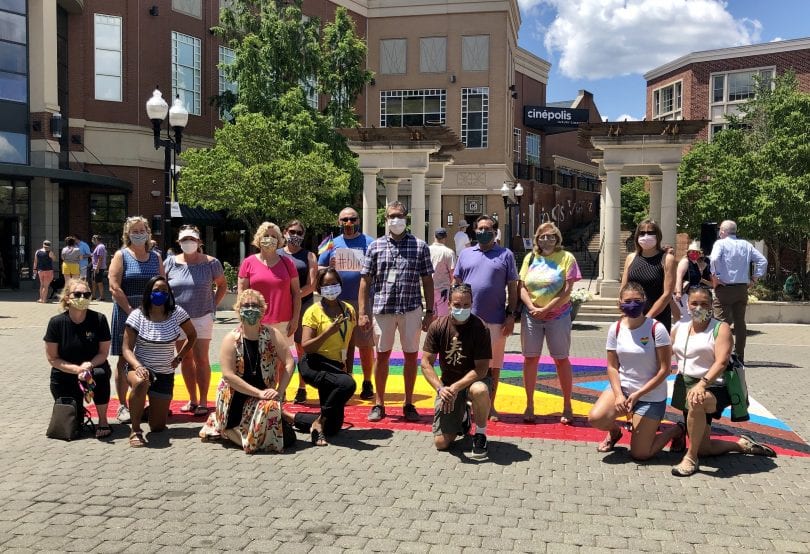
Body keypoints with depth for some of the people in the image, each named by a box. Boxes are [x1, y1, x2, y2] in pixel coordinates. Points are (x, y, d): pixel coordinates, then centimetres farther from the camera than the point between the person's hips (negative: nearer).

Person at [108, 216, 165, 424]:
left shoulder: (155, 257, 11)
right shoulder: (121, 255, 0)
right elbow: (114, 288, -9)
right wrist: (131, 311, -15)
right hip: (127, 313, -3)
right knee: (124, 360, 2)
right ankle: (123, 406, 8)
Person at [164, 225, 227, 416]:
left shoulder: (210, 263, -4)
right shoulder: (170, 262, 1)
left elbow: (222, 285, 9)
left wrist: (213, 305, 2)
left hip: (202, 317, -2)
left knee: (201, 359, -4)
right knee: (186, 359, 10)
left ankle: (203, 402, 4)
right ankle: (192, 399, 21)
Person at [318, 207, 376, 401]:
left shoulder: (369, 243, 1)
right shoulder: (332, 244, 11)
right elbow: (318, 268, 14)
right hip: (338, 302, 3)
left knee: (365, 345, 1)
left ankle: (367, 383, 14)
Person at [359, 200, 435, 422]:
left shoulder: (420, 246, 4)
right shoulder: (375, 246, 5)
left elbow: (427, 281, 6)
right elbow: (365, 281, 4)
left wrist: (429, 312, 1)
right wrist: (362, 312, -2)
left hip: (411, 309, 0)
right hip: (383, 309, 0)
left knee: (411, 355, 7)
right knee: (382, 355, 8)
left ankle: (409, 404, 22)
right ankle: (379, 404, 20)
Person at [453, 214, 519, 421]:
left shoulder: (506, 255, 6)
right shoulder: (465, 254, 11)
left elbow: (512, 287, 5)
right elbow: (457, 284, 13)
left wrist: (511, 315, -3)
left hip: (496, 320, -1)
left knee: (493, 365, 7)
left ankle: (490, 406, 19)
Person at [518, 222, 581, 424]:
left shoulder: (566, 258, -2)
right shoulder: (530, 258, 8)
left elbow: (567, 290, -8)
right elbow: (522, 286, 5)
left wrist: (546, 309, -14)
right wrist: (531, 307, -11)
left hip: (558, 315, -3)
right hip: (531, 315, 3)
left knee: (561, 359, 4)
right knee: (530, 358, 5)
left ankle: (567, 407, 15)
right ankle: (529, 406, 15)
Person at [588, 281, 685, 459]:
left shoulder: (656, 329, -15)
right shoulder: (616, 329, -3)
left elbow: (664, 369, -13)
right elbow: (612, 366, 0)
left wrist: (638, 395, -16)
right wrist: (618, 395, -16)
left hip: (651, 395, -3)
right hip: (622, 387, 4)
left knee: (640, 455, -3)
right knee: (595, 418, -24)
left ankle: (676, 430, 26)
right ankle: (614, 431, 14)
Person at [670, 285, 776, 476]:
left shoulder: (720, 328, -5)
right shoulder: (679, 329, 10)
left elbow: (721, 362, -19)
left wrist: (702, 384, -33)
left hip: (714, 387, -6)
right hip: (687, 388, 6)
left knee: (696, 401, -42)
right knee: (704, 449, 8)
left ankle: (691, 458, -26)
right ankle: (742, 444, 36)